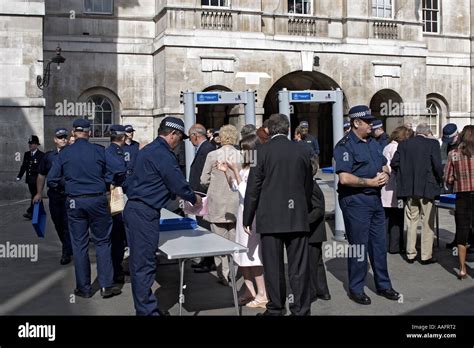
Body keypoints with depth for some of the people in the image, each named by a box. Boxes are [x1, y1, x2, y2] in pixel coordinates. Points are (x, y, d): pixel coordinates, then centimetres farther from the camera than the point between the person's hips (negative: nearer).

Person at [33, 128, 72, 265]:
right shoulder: (48, 156, 9)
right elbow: (41, 175, 14)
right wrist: (39, 193, 9)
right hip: (54, 195, 4)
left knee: (68, 223, -5)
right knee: (58, 223, 12)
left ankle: (66, 252, 4)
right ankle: (68, 247, 30)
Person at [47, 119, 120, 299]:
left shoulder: (64, 153, -2)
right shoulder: (100, 151, -6)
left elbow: (52, 180, -1)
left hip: (74, 202, 1)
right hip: (98, 200, -1)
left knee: (79, 244, 9)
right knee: (102, 242, 9)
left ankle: (84, 288, 15)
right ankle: (106, 286, 8)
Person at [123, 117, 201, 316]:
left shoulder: (147, 150, 17)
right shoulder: (163, 155, -14)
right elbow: (179, 185, -13)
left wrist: (186, 196, 23)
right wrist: (194, 199, 6)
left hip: (132, 209, 10)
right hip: (145, 213, -10)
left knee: (138, 262, 15)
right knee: (145, 264, -4)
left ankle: (144, 307, 26)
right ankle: (147, 310, 4)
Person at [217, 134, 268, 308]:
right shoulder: (245, 169, 9)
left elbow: (245, 192, -19)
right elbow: (234, 187, 19)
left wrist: (235, 171, -19)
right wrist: (226, 173, 6)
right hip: (243, 213, 9)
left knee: (252, 254, -2)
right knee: (242, 254, 13)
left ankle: (262, 295, 9)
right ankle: (250, 291, 25)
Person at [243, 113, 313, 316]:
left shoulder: (262, 151, -5)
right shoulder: (302, 151, 5)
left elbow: (253, 188, -4)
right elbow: (308, 187, 13)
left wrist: (247, 219, 4)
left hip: (270, 218, -2)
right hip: (298, 218, 3)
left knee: (273, 267, 5)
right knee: (299, 267, 7)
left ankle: (276, 309, 13)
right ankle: (301, 309, 12)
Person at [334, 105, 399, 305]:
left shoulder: (373, 143, 13)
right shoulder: (345, 146, -13)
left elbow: (384, 167, 20)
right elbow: (345, 178, -22)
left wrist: (385, 175, -3)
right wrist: (371, 182, -16)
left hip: (375, 198, 8)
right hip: (355, 201, -8)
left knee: (379, 243, 15)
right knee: (358, 245, 2)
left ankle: (383, 285, 29)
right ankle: (356, 289, 16)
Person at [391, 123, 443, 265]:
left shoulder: (403, 144, 3)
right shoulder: (433, 144, -6)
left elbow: (394, 163, 1)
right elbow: (437, 165, -13)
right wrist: (439, 180, 3)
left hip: (409, 189, 4)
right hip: (426, 188, -3)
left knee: (411, 221, 13)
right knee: (428, 223, 6)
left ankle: (410, 254, 18)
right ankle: (426, 256, 8)